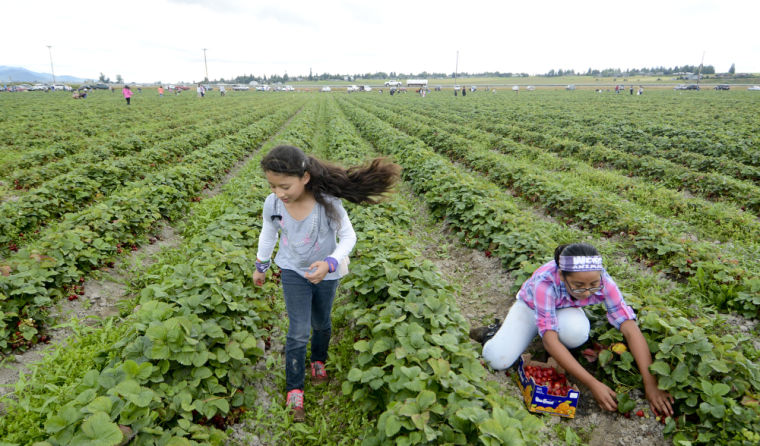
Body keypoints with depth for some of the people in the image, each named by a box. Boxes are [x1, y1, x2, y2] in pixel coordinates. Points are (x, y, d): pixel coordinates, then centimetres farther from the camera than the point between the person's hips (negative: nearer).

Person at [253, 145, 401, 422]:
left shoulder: (328, 202, -32)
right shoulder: (273, 204, -23)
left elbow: (348, 237, -19)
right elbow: (268, 235, -2)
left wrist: (330, 264, -36)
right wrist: (261, 267, 12)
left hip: (326, 274, 0)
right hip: (293, 271, 1)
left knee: (321, 324, 21)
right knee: (298, 331, -3)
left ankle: (318, 361, 52)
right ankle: (294, 390, 18)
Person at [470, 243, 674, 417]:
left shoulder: (602, 281, -33)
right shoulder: (545, 281, -42)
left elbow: (631, 329, -32)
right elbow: (550, 340, -43)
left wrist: (650, 383, -39)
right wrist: (593, 384, -45)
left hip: (565, 309, 2)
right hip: (530, 306, -2)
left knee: (577, 332, -37)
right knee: (498, 360, -25)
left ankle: (561, 355, -3)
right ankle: (495, 333, 9)